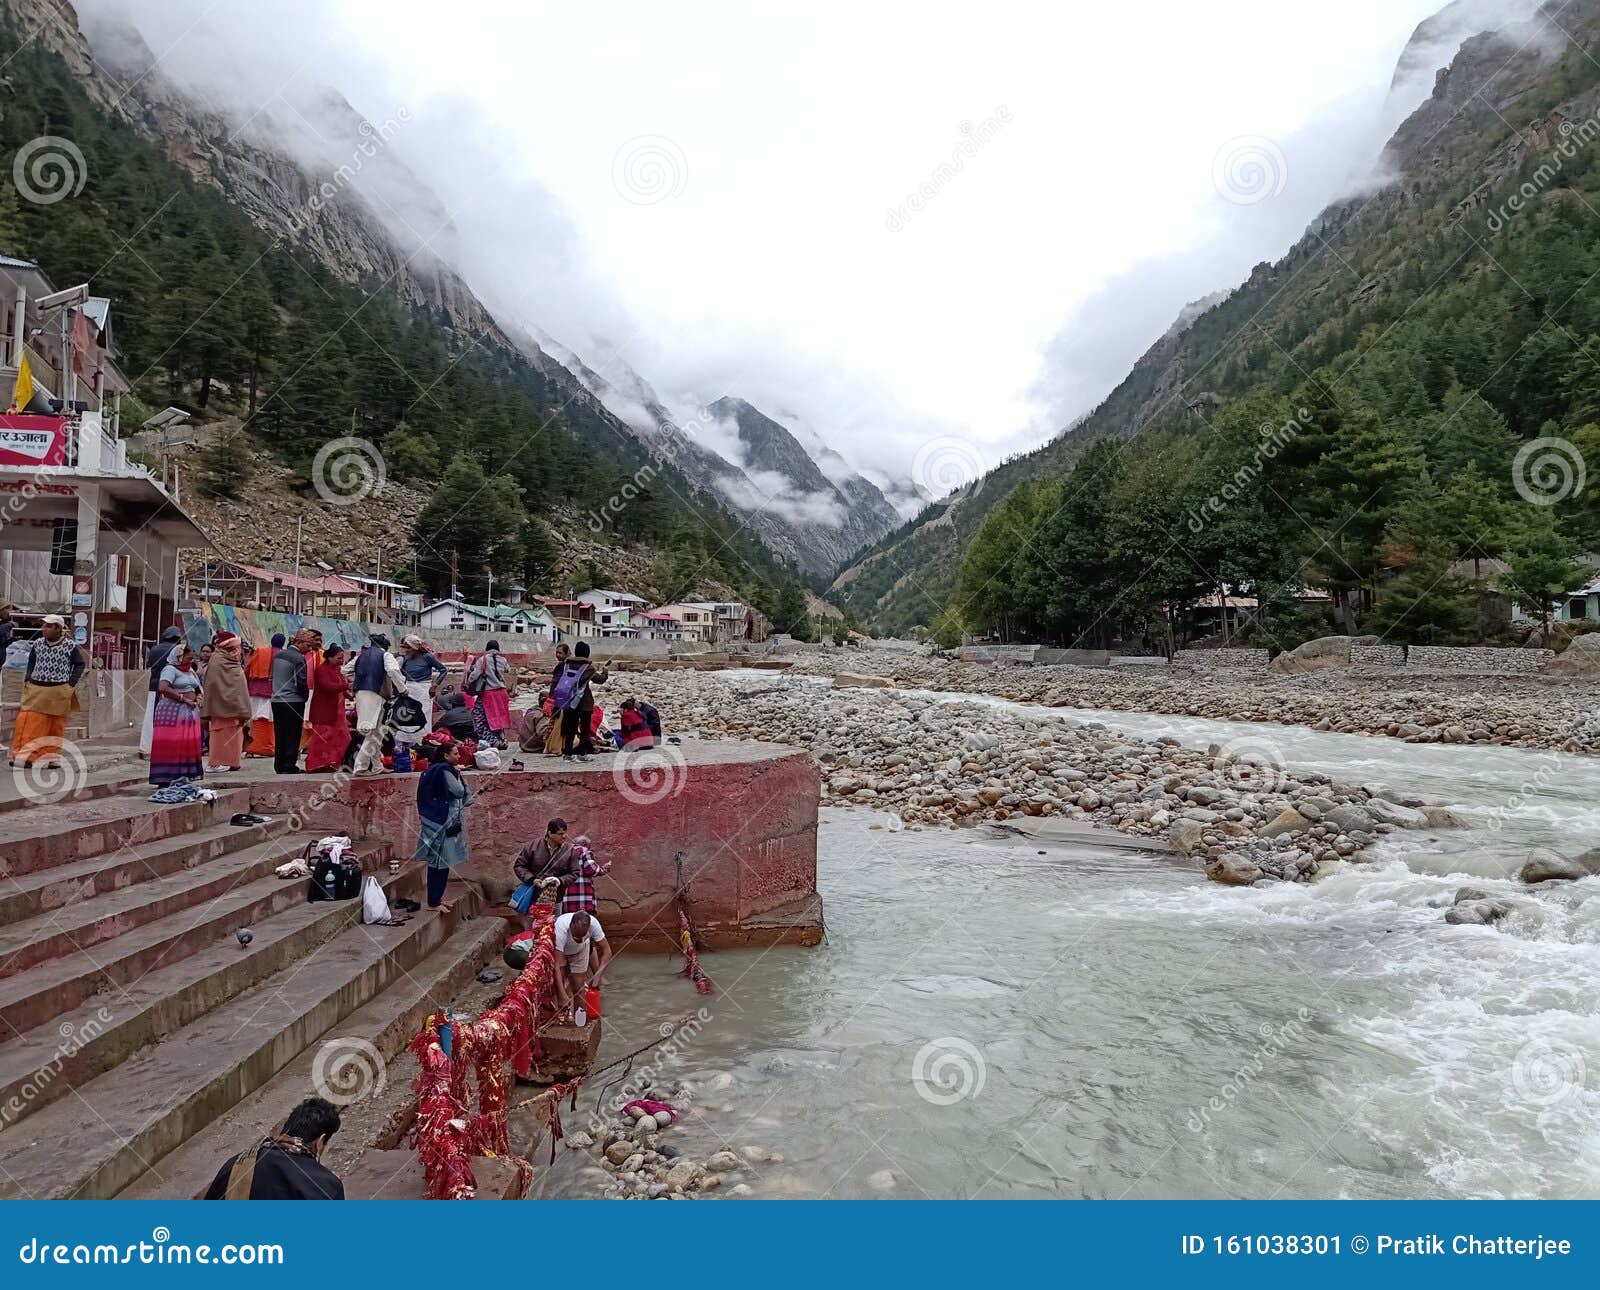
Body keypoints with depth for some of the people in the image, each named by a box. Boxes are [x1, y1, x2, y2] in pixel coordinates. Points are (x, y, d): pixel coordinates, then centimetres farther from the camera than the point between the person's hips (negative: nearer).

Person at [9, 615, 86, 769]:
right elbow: (31, 662, 18)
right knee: (29, 722, -3)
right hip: (35, 690, 3)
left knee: (55, 726, 4)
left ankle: (52, 758, 13)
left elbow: (80, 664, 2)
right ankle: (23, 756, 0)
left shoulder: (70, 645, -6)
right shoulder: (37, 644, 5)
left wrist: (71, 684, -5)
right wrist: (27, 679, 5)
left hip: (58, 692, -3)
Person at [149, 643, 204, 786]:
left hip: (190, 711, 8)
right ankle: (165, 780, -6)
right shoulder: (170, 669, -8)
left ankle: (183, 777, 14)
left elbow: (197, 689, 30)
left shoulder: (191, 670, 18)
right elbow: (163, 688, -23)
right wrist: (184, 699, -21)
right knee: (170, 746, -8)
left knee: (189, 745, 8)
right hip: (173, 711, -8)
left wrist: (198, 698, 8)